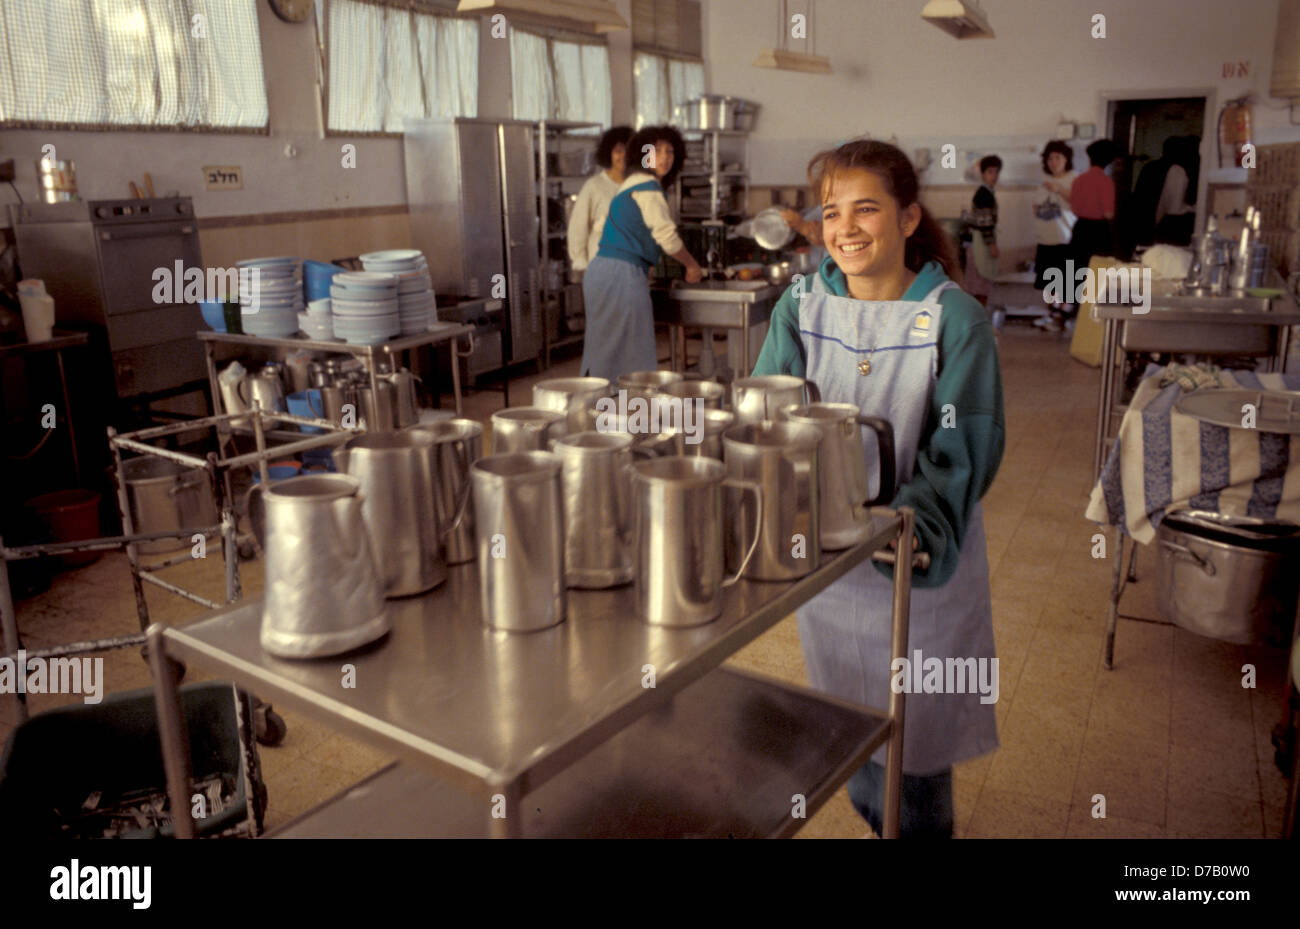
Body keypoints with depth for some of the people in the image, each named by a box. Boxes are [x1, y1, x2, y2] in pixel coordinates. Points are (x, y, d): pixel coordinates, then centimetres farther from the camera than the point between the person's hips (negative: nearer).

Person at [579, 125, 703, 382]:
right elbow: (667, 236, -13)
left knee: (604, 350, 15)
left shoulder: (631, 183, 20)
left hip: (601, 271, 10)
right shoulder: (648, 187, -10)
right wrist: (692, 266, 2)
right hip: (622, 274, -10)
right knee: (631, 356, -6)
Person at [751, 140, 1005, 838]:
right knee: (847, 713, 19)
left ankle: (922, 825, 35)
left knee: (915, 719, 9)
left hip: (922, 563, -3)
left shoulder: (953, 317, -11)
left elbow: (964, 445, -15)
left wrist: (915, 524, -31)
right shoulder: (801, 307, -1)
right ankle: (870, 815, 44)